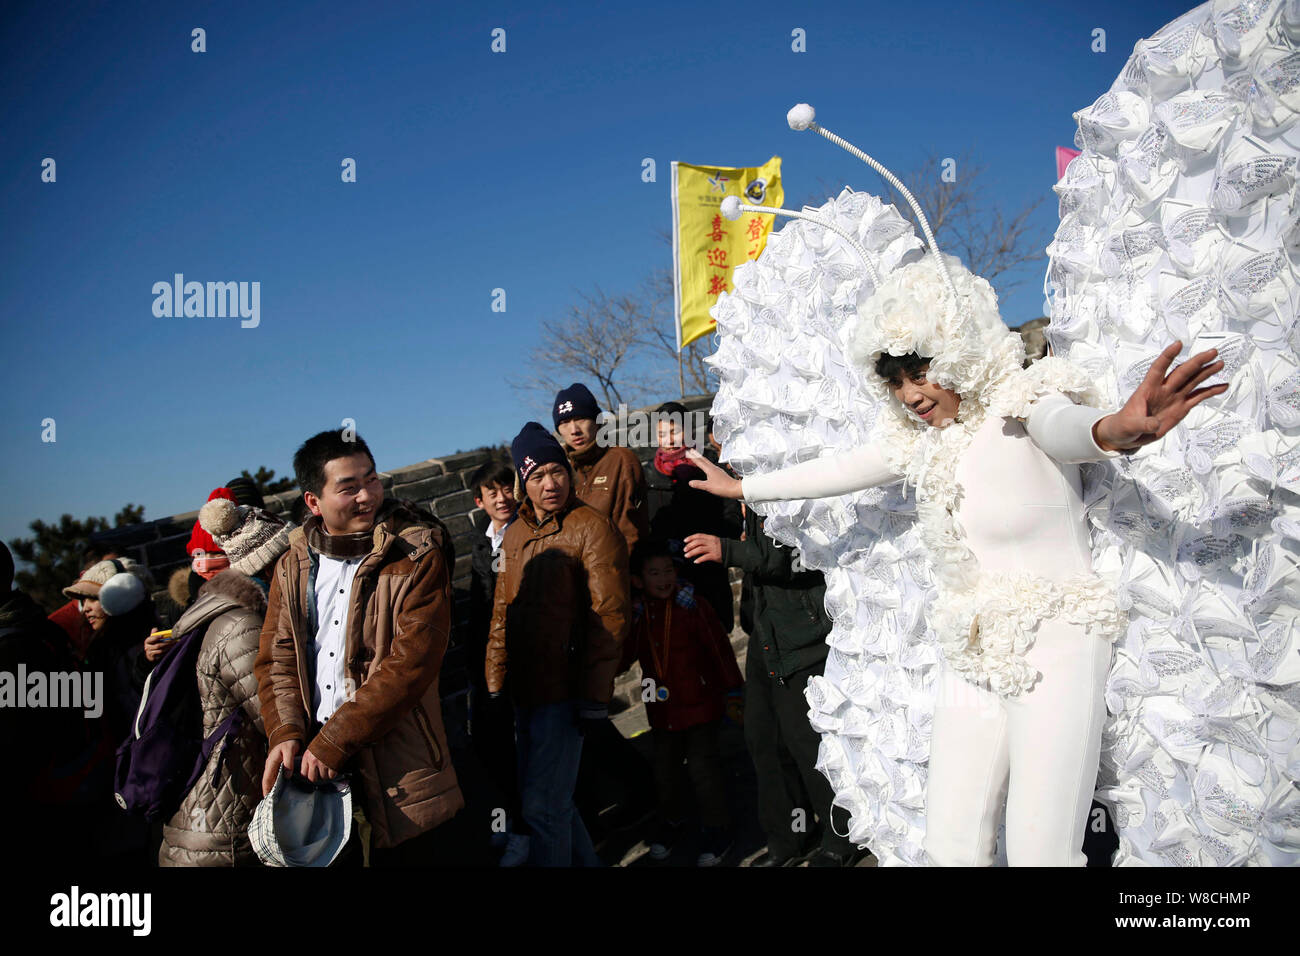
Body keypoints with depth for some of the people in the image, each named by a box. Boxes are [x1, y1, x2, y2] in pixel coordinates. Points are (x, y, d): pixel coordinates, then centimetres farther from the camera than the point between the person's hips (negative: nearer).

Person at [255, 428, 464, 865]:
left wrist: (333, 742, -18)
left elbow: (411, 661, -17)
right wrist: (286, 733, -11)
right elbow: (277, 658, 7)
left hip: (397, 769, -4)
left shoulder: (418, 556, -10)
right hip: (312, 765, 4)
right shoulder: (293, 566, 7)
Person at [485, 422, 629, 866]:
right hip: (525, 691, 8)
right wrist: (495, 685, 14)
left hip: (566, 691, -8)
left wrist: (593, 697, -17)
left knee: (543, 805, -4)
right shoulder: (515, 534, 12)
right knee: (535, 794, 18)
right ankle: (586, 861, 37)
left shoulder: (592, 529, -10)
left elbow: (609, 617, -14)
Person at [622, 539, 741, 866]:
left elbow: (720, 650, -8)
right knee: (664, 770, 16)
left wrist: (732, 694, -5)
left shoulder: (694, 607, -13)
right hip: (661, 710, 4)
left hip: (700, 706, -4)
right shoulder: (637, 615, -1)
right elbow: (622, 657, 7)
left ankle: (716, 830, 19)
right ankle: (671, 820, 40)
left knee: (703, 767, 0)